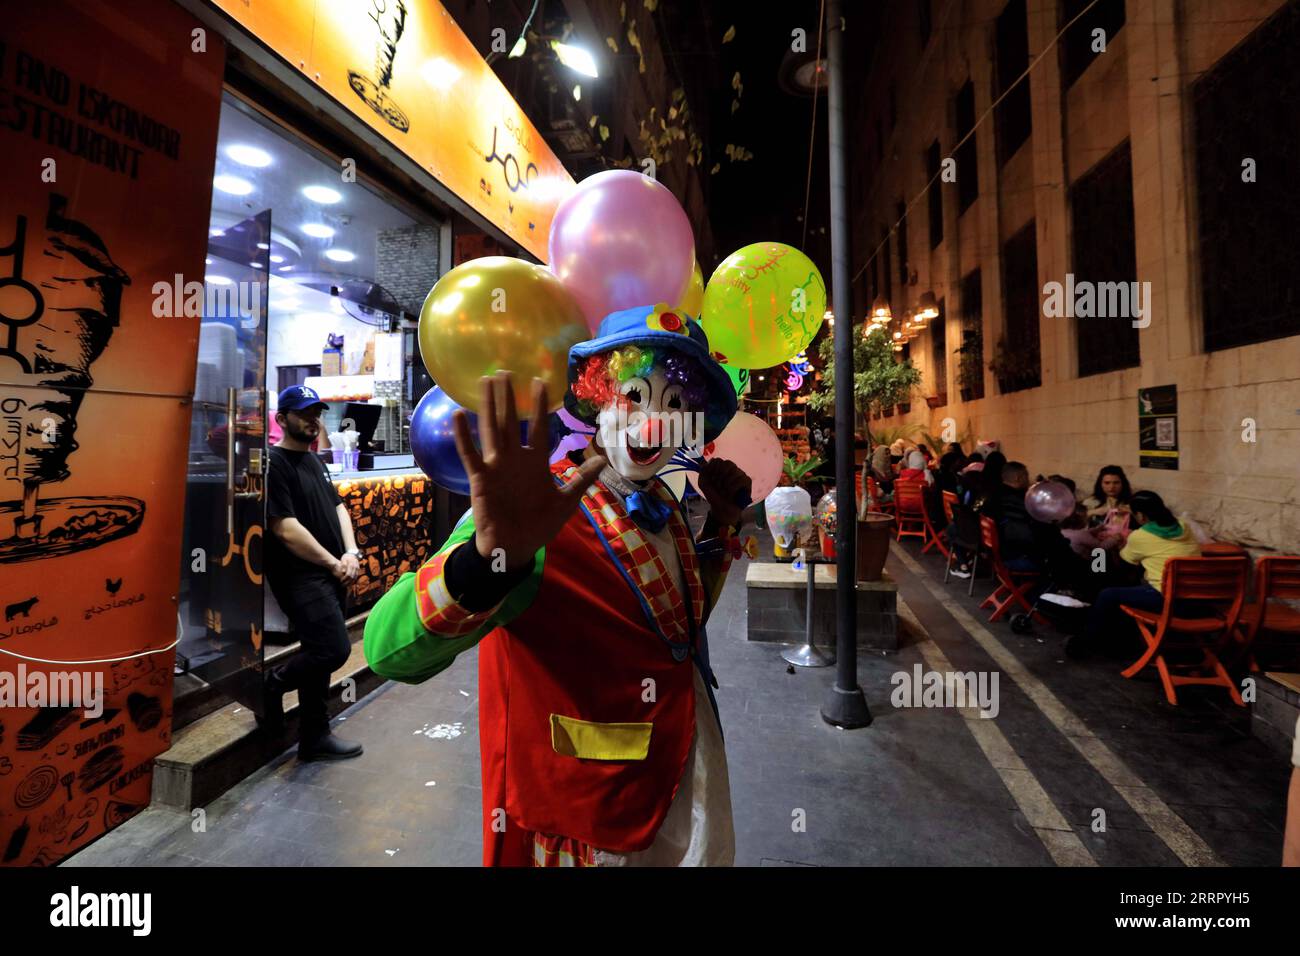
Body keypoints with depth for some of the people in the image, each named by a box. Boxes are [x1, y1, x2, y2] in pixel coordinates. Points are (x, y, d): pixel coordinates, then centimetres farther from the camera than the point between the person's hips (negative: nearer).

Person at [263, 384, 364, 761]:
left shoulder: (315, 462, 17)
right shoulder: (274, 463, -11)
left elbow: (338, 507, 17)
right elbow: (286, 529, -17)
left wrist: (351, 553, 0)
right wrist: (334, 564, -13)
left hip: (331, 576, 8)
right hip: (300, 576, -8)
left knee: (318, 654, 13)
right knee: (334, 649, -15)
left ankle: (314, 737, 24)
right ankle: (274, 683, 13)